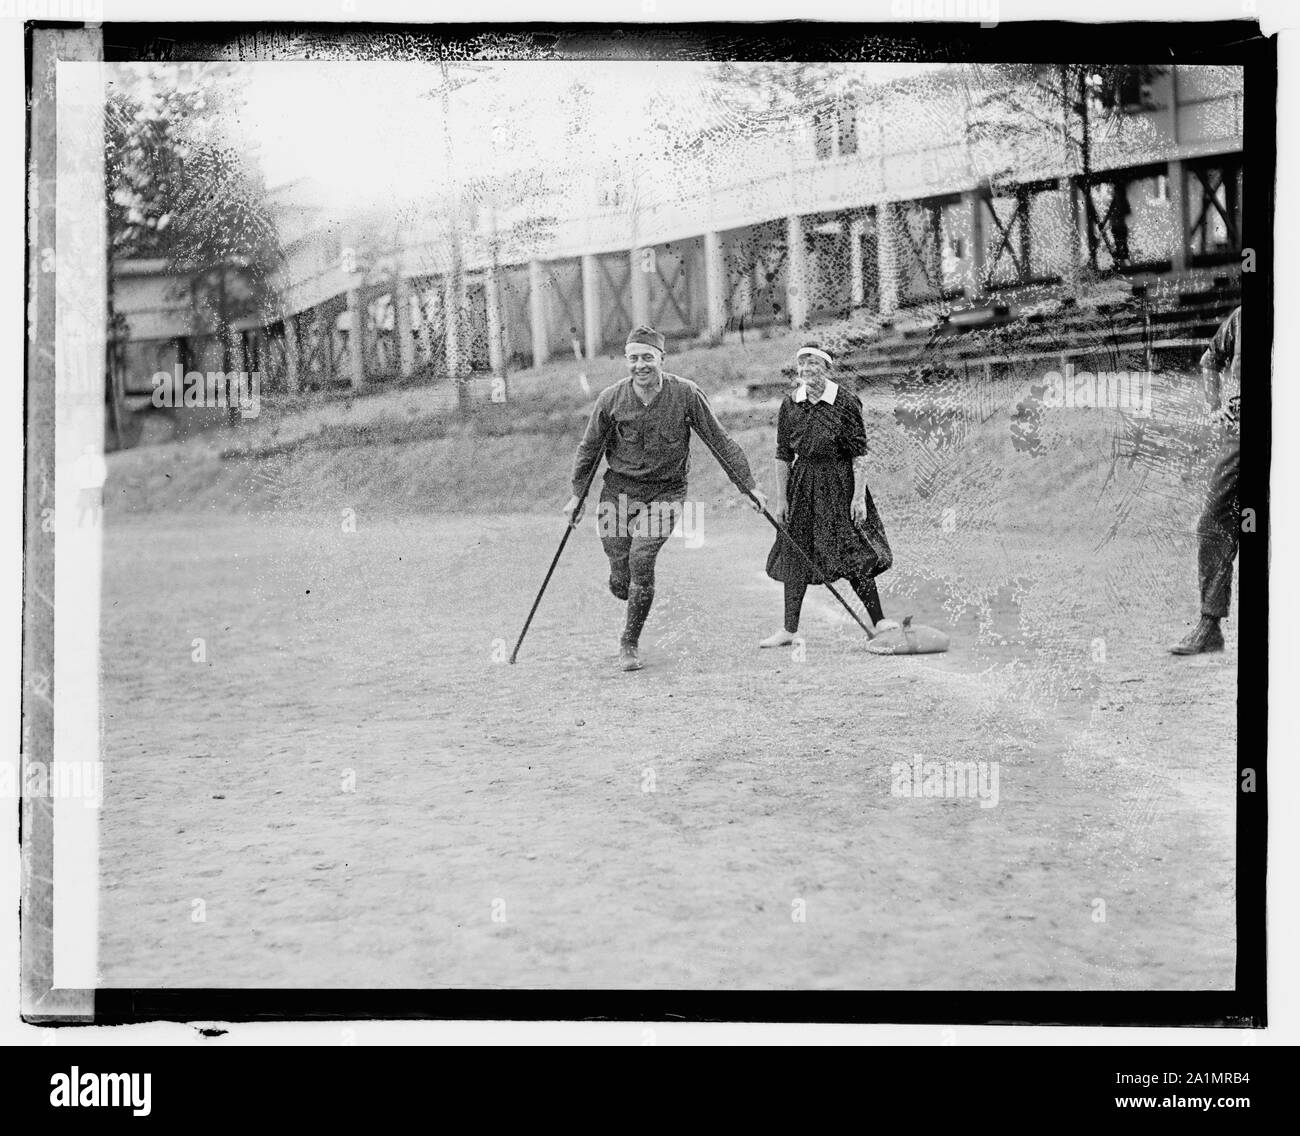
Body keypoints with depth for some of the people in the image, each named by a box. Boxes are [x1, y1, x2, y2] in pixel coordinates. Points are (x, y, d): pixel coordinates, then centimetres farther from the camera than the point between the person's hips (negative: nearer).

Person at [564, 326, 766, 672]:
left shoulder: (686, 394, -10)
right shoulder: (611, 399, -6)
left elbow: (720, 442, -1)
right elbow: (589, 448, 8)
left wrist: (748, 486, 1)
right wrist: (577, 494, 10)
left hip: (665, 491, -1)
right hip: (620, 488, 1)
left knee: (641, 561, -20)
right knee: (620, 582, -2)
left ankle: (629, 644, -2)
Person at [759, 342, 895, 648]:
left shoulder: (845, 402, -10)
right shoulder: (789, 404, 1)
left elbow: (859, 453, -9)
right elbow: (783, 455, 6)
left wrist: (859, 495, -13)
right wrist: (781, 499, 3)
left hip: (840, 482, -4)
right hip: (802, 484, 4)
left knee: (852, 553, -7)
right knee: (795, 555, 7)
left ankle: (878, 622, 3)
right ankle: (788, 630, 15)